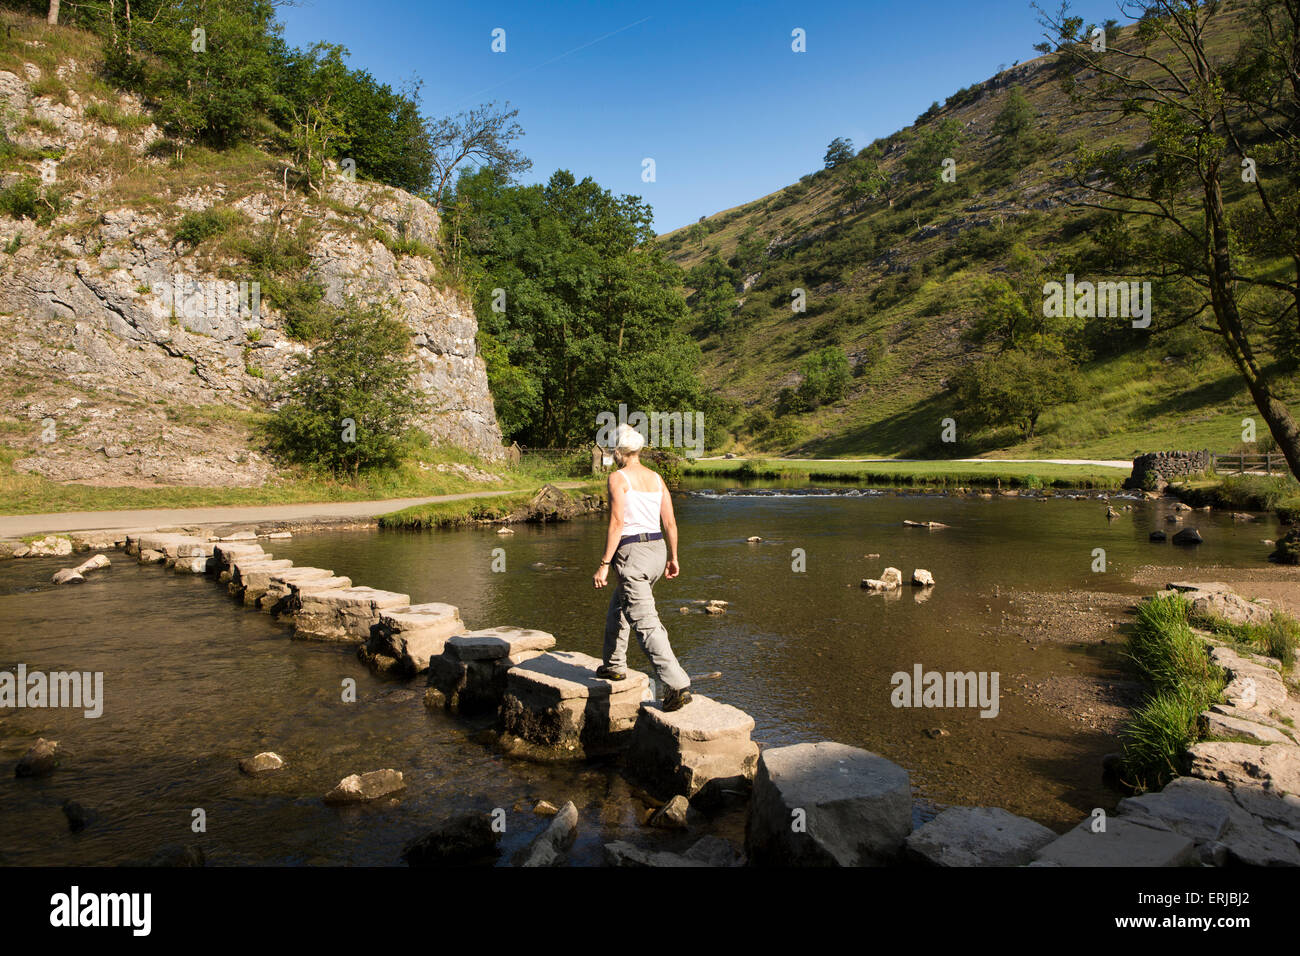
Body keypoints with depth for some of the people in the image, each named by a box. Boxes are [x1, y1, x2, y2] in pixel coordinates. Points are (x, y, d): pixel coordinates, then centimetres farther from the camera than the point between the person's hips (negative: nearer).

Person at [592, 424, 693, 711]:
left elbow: (617, 523, -15)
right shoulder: (656, 478, 10)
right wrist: (673, 557, 19)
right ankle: (615, 665, 40)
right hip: (657, 549, 8)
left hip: (633, 552, -8)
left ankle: (677, 685, -16)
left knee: (646, 623, -9)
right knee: (618, 607, 27)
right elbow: (670, 522, 9)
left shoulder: (618, 477, -9)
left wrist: (604, 564, -12)